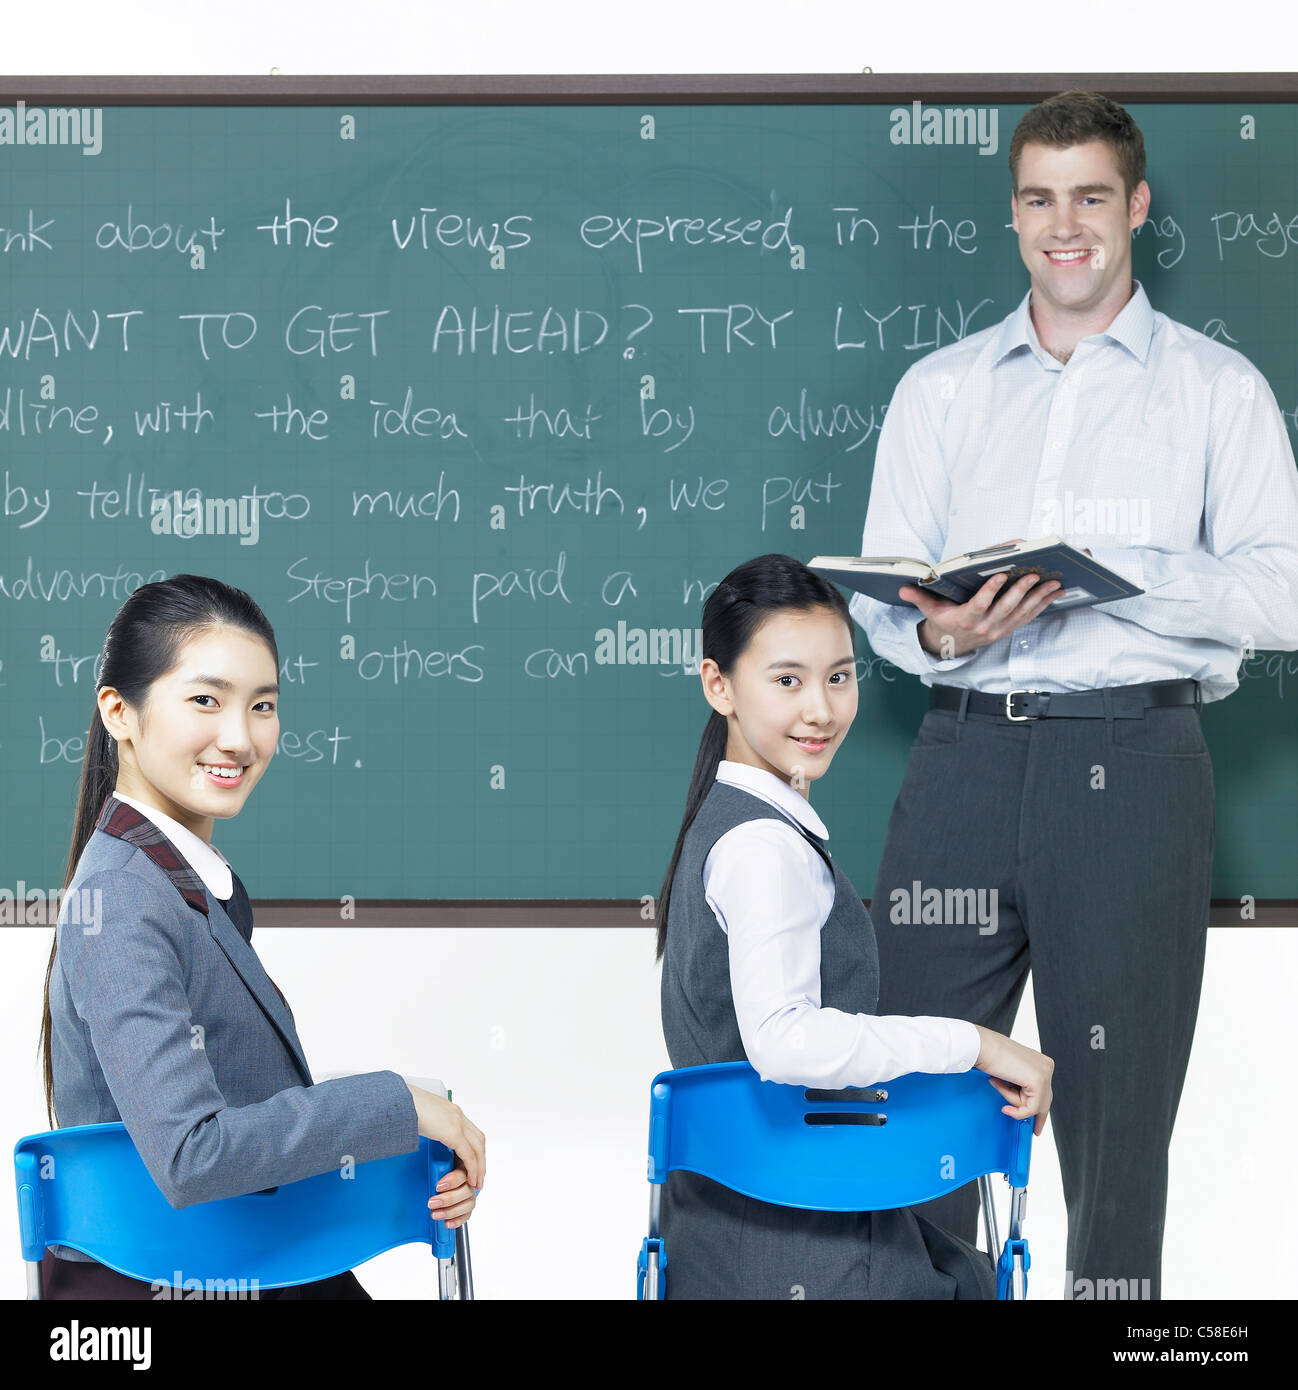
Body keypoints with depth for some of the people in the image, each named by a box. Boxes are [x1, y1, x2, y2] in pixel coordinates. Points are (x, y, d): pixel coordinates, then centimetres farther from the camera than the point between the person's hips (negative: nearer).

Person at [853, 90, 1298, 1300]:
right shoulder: (938, 389, 17)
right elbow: (880, 585, 11)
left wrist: (1105, 572, -16)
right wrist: (936, 632, -12)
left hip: (1130, 759, -2)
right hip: (966, 753, 2)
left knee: (1115, 1106, 3)